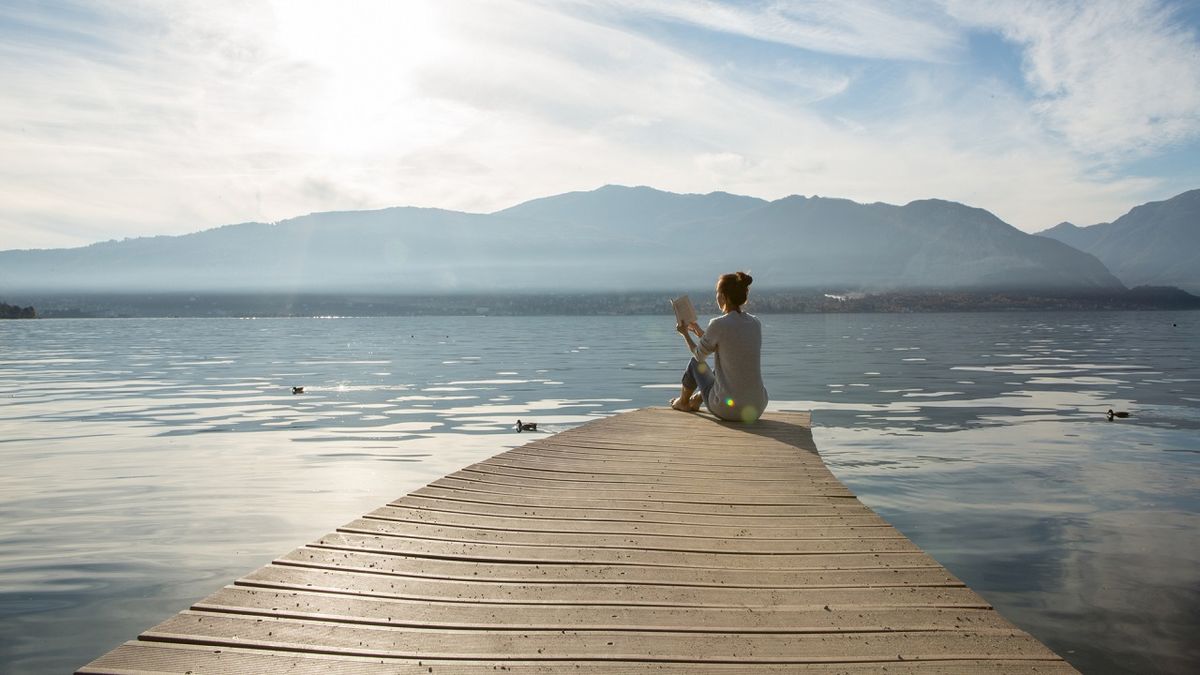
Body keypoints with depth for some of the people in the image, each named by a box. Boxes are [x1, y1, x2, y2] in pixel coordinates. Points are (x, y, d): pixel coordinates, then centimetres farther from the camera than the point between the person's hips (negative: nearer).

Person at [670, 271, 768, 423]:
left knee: (695, 362, 24)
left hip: (727, 409, -5)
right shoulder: (755, 323, 4)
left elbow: (699, 355, 4)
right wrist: (698, 330, 32)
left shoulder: (718, 325, -14)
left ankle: (683, 401, 51)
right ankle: (696, 399, 60)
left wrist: (685, 333, 23)